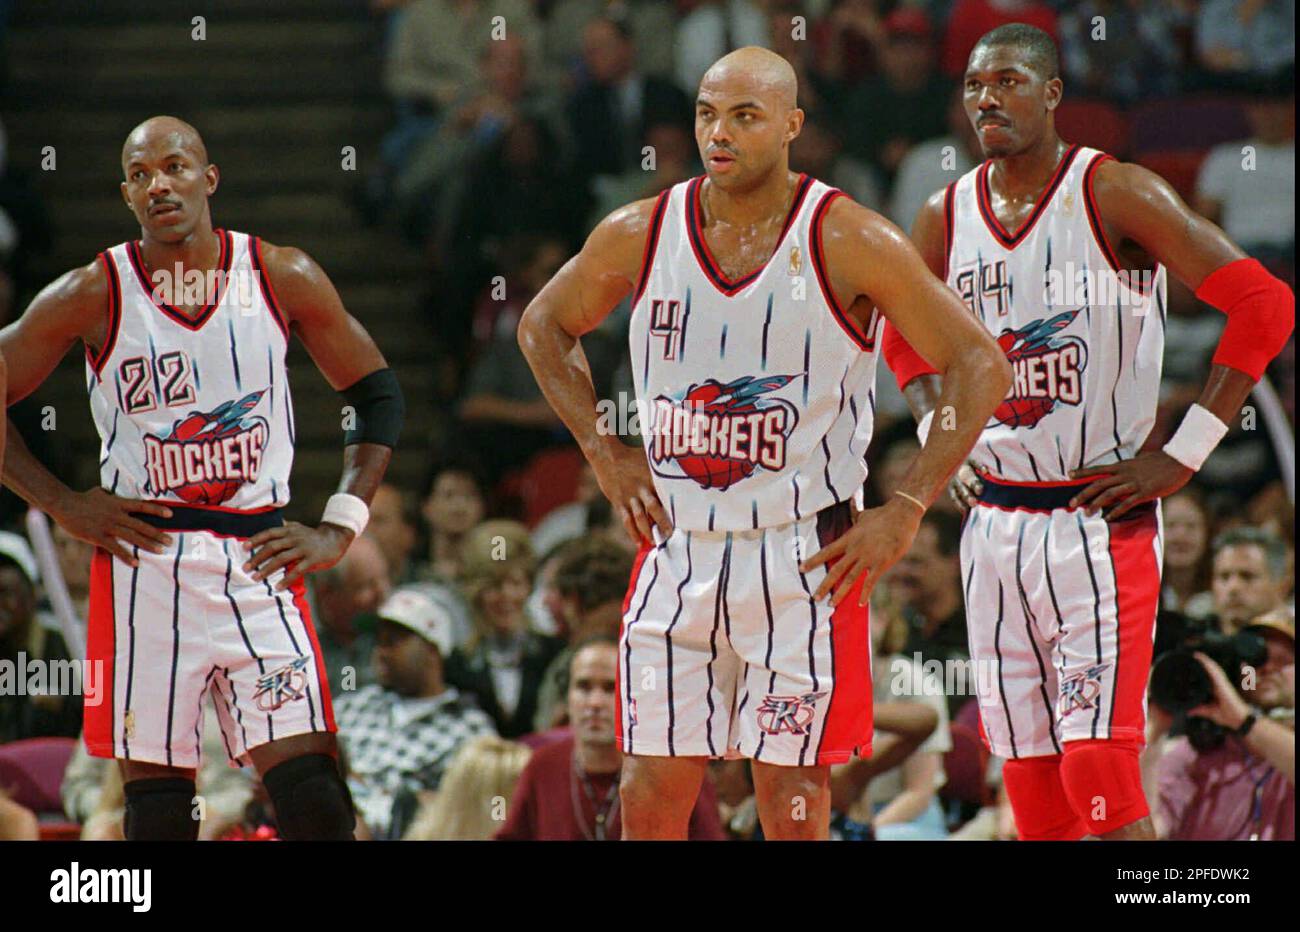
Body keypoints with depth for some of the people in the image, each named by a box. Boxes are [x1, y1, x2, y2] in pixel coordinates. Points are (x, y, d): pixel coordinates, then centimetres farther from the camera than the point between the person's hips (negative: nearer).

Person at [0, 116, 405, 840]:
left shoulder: (283, 278, 1)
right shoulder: (92, 297, -3)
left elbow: (378, 394, 11)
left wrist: (341, 529, 3)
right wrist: (64, 504, -2)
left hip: (261, 557, 1)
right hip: (144, 560, -1)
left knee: (310, 788, -9)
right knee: (157, 794, 1)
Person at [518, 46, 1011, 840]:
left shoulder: (850, 243, -10)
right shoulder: (640, 236, 0)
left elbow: (981, 367, -8)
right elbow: (545, 327, 19)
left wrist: (906, 510, -11)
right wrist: (603, 451, 8)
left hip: (806, 556, -3)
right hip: (676, 551, 3)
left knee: (793, 796, 0)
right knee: (650, 796, 2)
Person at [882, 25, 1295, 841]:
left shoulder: (1116, 194, -10)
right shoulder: (946, 218, 7)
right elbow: (904, 335, 28)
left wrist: (1184, 454, -13)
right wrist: (939, 437, 11)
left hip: (1103, 520, -6)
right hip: (994, 522, 6)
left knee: (1099, 764, -16)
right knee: (1030, 778, 7)